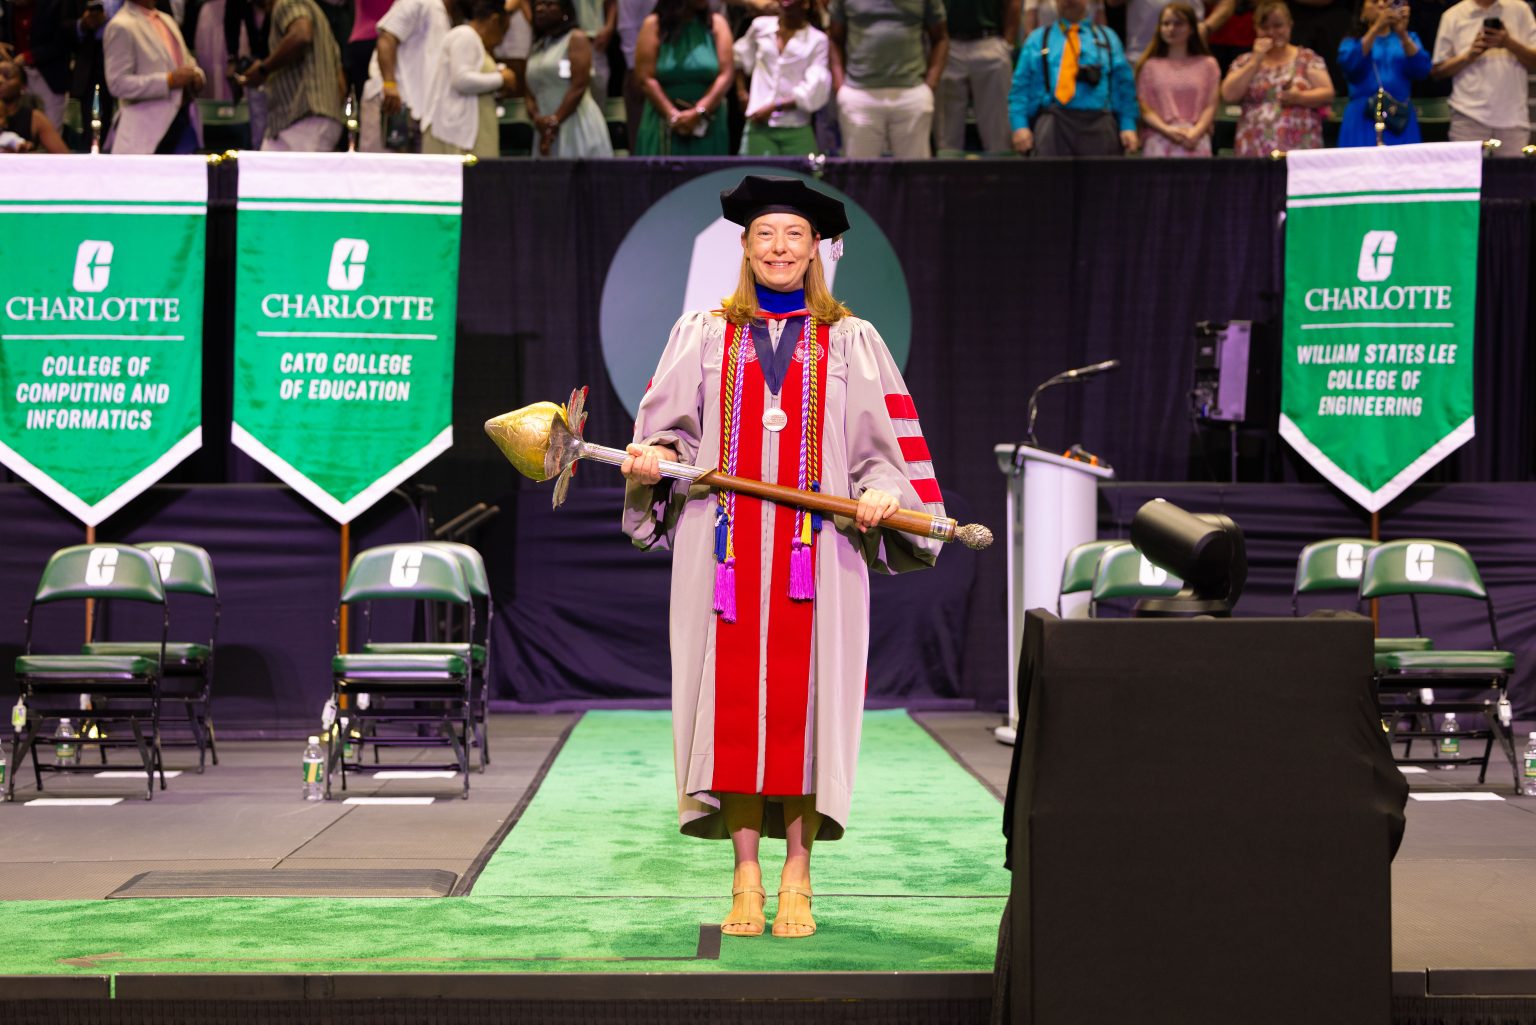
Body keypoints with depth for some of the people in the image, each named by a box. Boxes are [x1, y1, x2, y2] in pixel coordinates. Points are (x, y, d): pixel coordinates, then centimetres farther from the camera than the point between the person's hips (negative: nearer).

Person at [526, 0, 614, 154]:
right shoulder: (536, 49, 20)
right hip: (547, 132, 6)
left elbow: (579, 86, -10)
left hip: (578, 126, -6)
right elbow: (529, 95, 15)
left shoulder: (576, 39, 1)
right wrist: (537, 118, -7)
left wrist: (554, 121, -13)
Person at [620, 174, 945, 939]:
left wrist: (880, 492, -14)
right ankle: (745, 875, 5)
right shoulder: (702, 335, 13)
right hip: (725, 547, 1)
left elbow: (884, 444, 5)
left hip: (816, 548, -1)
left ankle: (797, 873, 4)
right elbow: (671, 426, 9)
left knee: (803, 697, -3)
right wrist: (652, 458, -12)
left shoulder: (852, 342, 10)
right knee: (734, 699, -2)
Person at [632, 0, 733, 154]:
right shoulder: (654, 25, -1)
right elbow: (646, 79, -5)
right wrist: (672, 115, -14)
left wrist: (698, 112, -14)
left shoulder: (716, 23, 4)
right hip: (664, 122, -1)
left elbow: (726, 75, -3)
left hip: (707, 125, 2)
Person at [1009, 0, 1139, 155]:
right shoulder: (1037, 40, 18)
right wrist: (1020, 125, -4)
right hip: (1053, 124, -1)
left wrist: (1128, 126, -1)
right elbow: (1021, 88, 10)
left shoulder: (1108, 38, 20)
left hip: (1097, 124, 1)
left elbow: (1124, 86, 12)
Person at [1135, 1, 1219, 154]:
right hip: (1160, 140, 0)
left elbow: (1211, 106, 7)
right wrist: (1167, 130, -12)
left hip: (1195, 141, 0)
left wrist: (1195, 133, -11)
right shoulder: (1150, 66, 13)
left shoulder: (1207, 64, 14)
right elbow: (1144, 108, 5)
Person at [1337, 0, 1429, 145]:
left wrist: (1403, 35, -16)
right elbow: (1349, 64, -13)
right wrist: (1376, 28, -21)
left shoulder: (1408, 38, 15)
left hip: (1400, 119, 2)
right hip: (1363, 121, -2)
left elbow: (1422, 70, -3)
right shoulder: (1352, 42, 10)